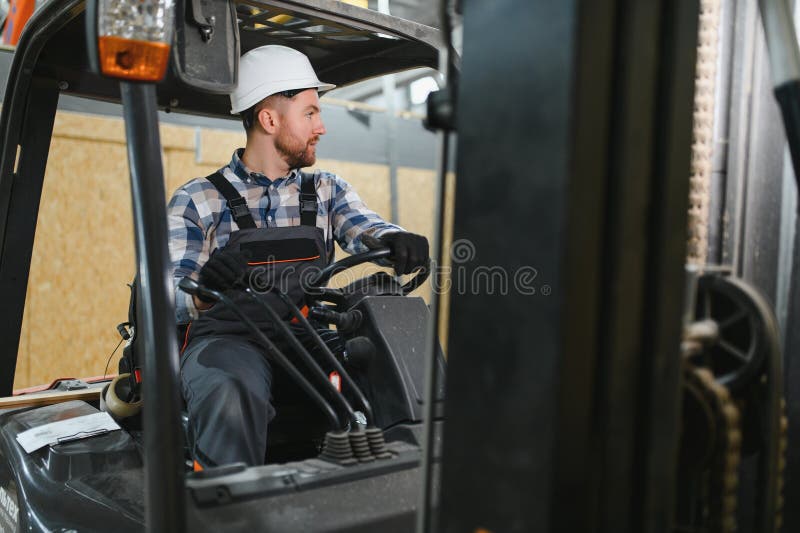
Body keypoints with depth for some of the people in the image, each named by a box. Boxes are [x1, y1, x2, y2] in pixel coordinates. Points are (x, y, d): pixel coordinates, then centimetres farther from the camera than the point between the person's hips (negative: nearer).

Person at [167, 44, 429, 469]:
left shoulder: (327, 191, 18)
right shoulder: (197, 201, 6)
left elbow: (367, 231, 0)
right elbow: (168, 301, -2)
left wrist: (396, 242, -26)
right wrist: (204, 288, -26)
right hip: (228, 340, -3)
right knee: (233, 399, -38)